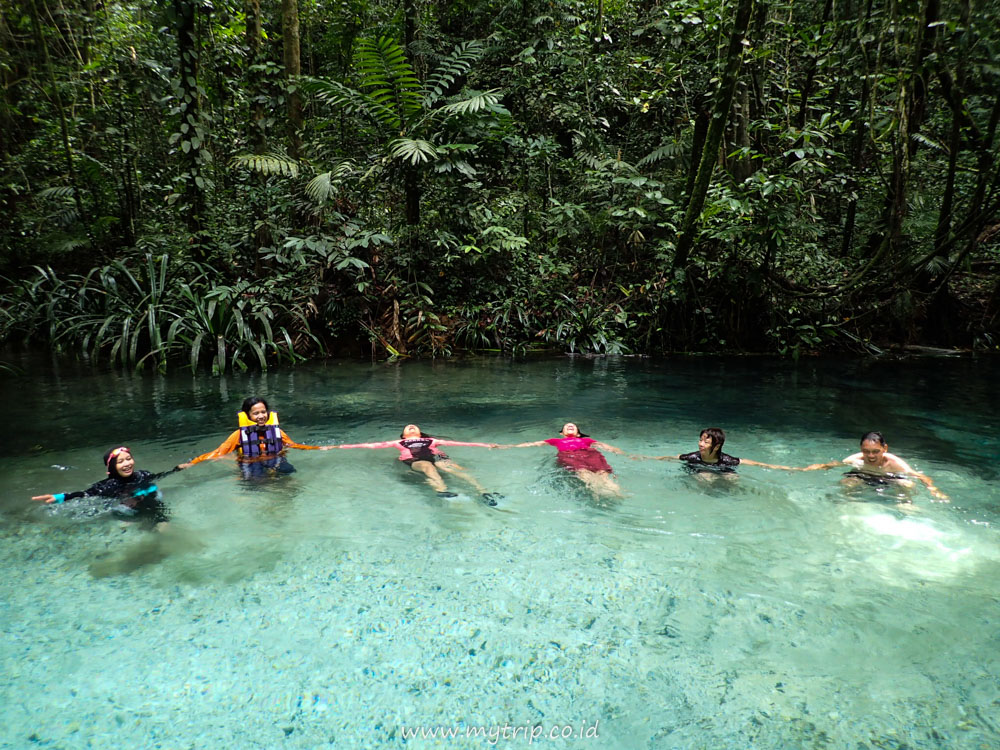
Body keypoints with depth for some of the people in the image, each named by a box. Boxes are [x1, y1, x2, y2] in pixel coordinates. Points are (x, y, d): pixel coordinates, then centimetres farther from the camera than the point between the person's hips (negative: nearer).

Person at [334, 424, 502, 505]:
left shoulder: (431, 440, 36)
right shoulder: (398, 443, 35)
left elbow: (457, 443, 28)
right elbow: (372, 445, 29)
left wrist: (486, 445, 20)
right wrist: (339, 447, 23)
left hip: (437, 457, 1)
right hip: (414, 461, -1)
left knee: (453, 467, -31)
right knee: (428, 466, -37)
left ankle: (482, 491, -53)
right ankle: (442, 490, -68)